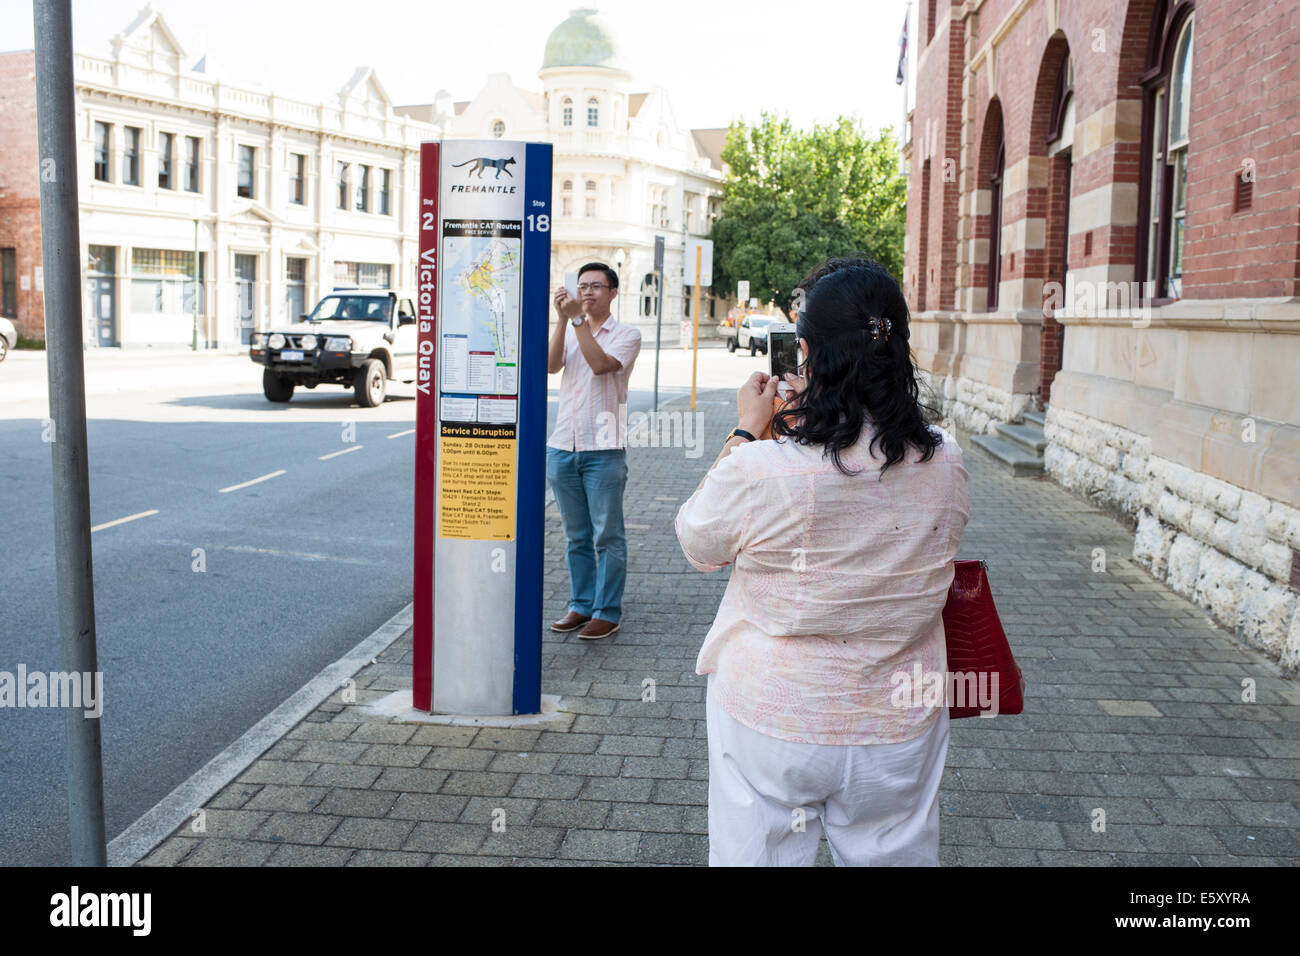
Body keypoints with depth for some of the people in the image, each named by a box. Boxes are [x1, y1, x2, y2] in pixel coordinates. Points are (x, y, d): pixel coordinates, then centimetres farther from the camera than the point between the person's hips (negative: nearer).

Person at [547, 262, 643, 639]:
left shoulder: (627, 334, 0)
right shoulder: (569, 331, 15)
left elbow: (600, 364, -18)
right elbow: (551, 365, -5)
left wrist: (577, 318, -18)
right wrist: (562, 319, -13)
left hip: (603, 448, -5)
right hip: (562, 447, 5)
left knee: (608, 537, 0)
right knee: (576, 537, 12)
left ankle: (608, 612, 8)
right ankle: (580, 605, 22)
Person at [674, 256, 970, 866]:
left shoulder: (756, 470, -24)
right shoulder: (945, 467, -12)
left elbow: (698, 545, -3)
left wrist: (746, 431, 3)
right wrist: (820, 419, 9)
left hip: (768, 724, -2)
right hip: (898, 726, 3)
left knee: (757, 854, 19)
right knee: (893, 855, 22)